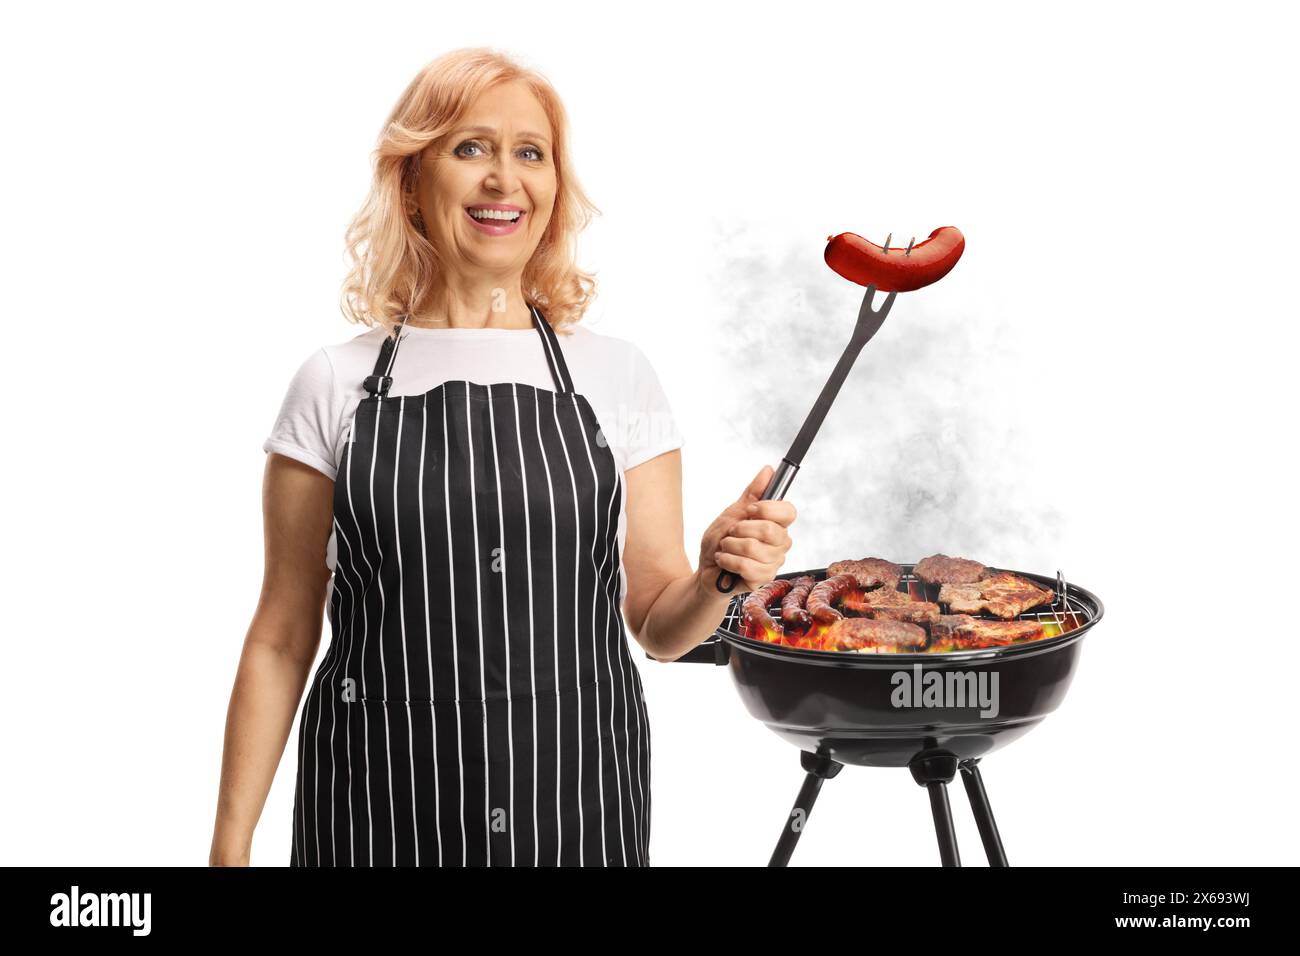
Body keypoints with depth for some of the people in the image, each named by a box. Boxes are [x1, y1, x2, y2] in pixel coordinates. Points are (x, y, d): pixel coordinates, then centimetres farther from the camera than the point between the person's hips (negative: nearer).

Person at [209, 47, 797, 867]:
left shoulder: (617, 375, 1)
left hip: (581, 806, 1)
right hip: (379, 818, -1)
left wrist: (716, 581, -18)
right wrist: (230, 841, -2)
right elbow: (282, 640, 1)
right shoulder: (337, 386, -1)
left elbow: (658, 624, 3)